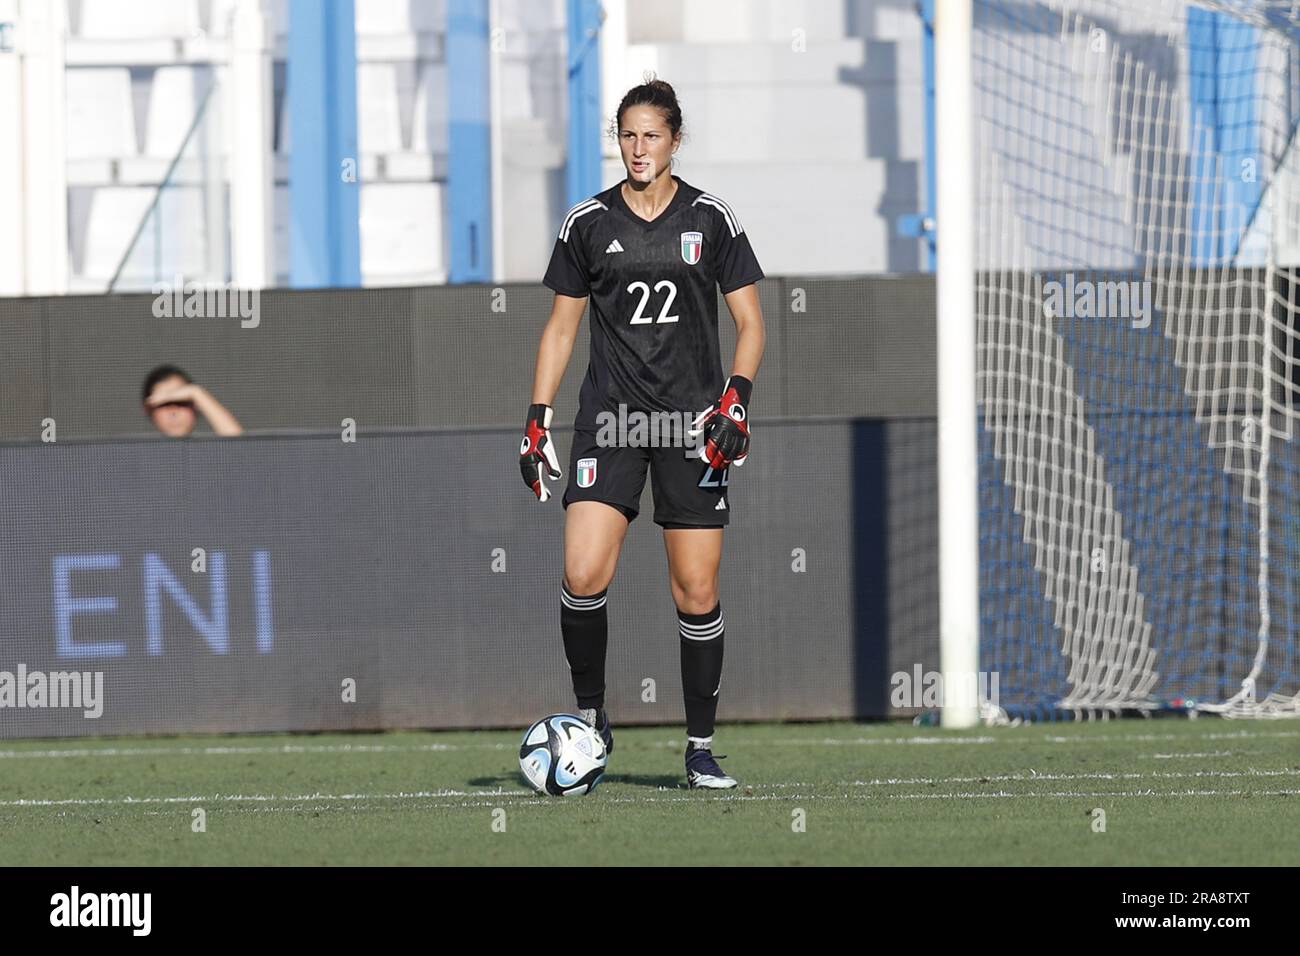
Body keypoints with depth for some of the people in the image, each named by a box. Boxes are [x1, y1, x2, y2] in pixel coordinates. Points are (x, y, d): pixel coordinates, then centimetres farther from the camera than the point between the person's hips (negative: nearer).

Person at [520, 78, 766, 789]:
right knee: (584, 576, -18)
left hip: (692, 422, 0)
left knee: (697, 595, -1)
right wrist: (537, 419, 4)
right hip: (608, 419, 0)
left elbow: (750, 323, 4)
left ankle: (701, 750, 10)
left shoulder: (710, 218, 2)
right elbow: (561, 327, 12)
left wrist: (736, 396, -12)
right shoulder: (587, 222, 5)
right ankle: (589, 716, 2)